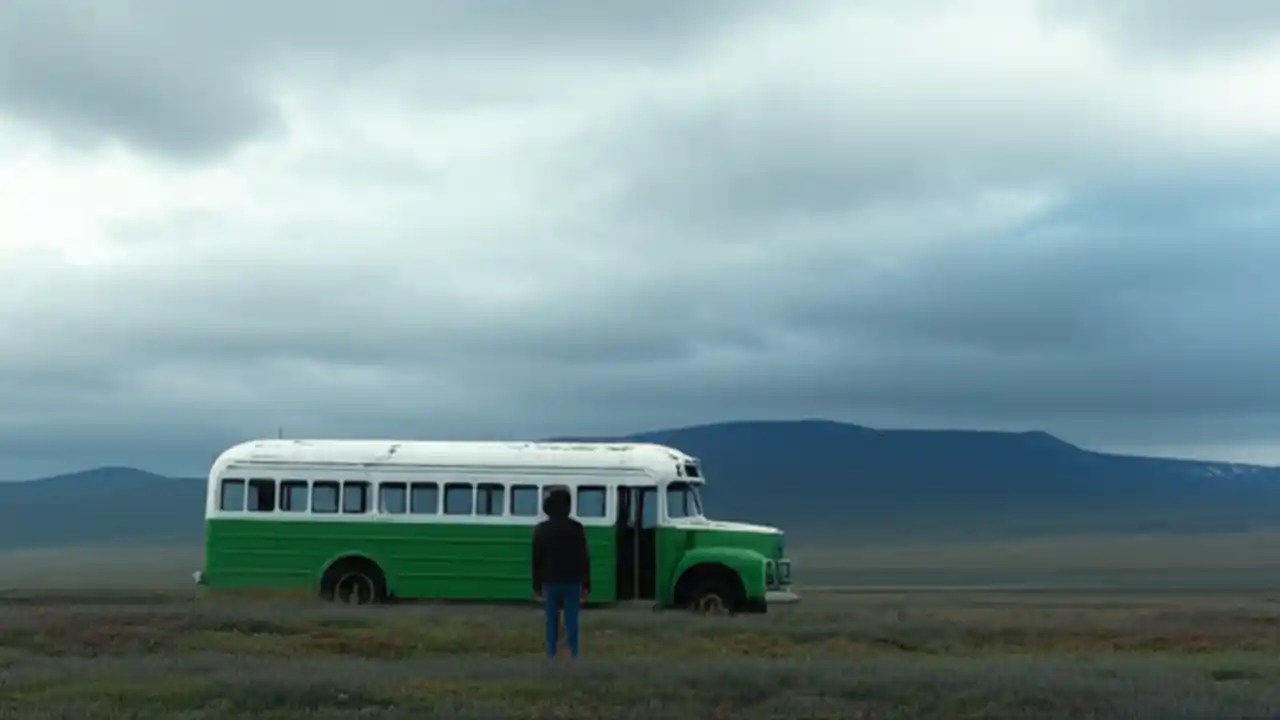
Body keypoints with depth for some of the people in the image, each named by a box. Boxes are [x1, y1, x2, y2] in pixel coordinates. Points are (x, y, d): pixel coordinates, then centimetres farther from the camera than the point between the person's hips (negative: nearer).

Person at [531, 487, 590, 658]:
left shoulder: (541, 529, 0)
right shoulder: (576, 528, -2)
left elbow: (536, 560, 3)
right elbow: (584, 558, -2)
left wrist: (537, 586, 10)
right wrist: (586, 585, 3)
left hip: (550, 582, 1)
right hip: (572, 582, -1)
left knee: (552, 621, 7)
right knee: (571, 621, 2)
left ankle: (551, 656, 4)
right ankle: (573, 655, -1)